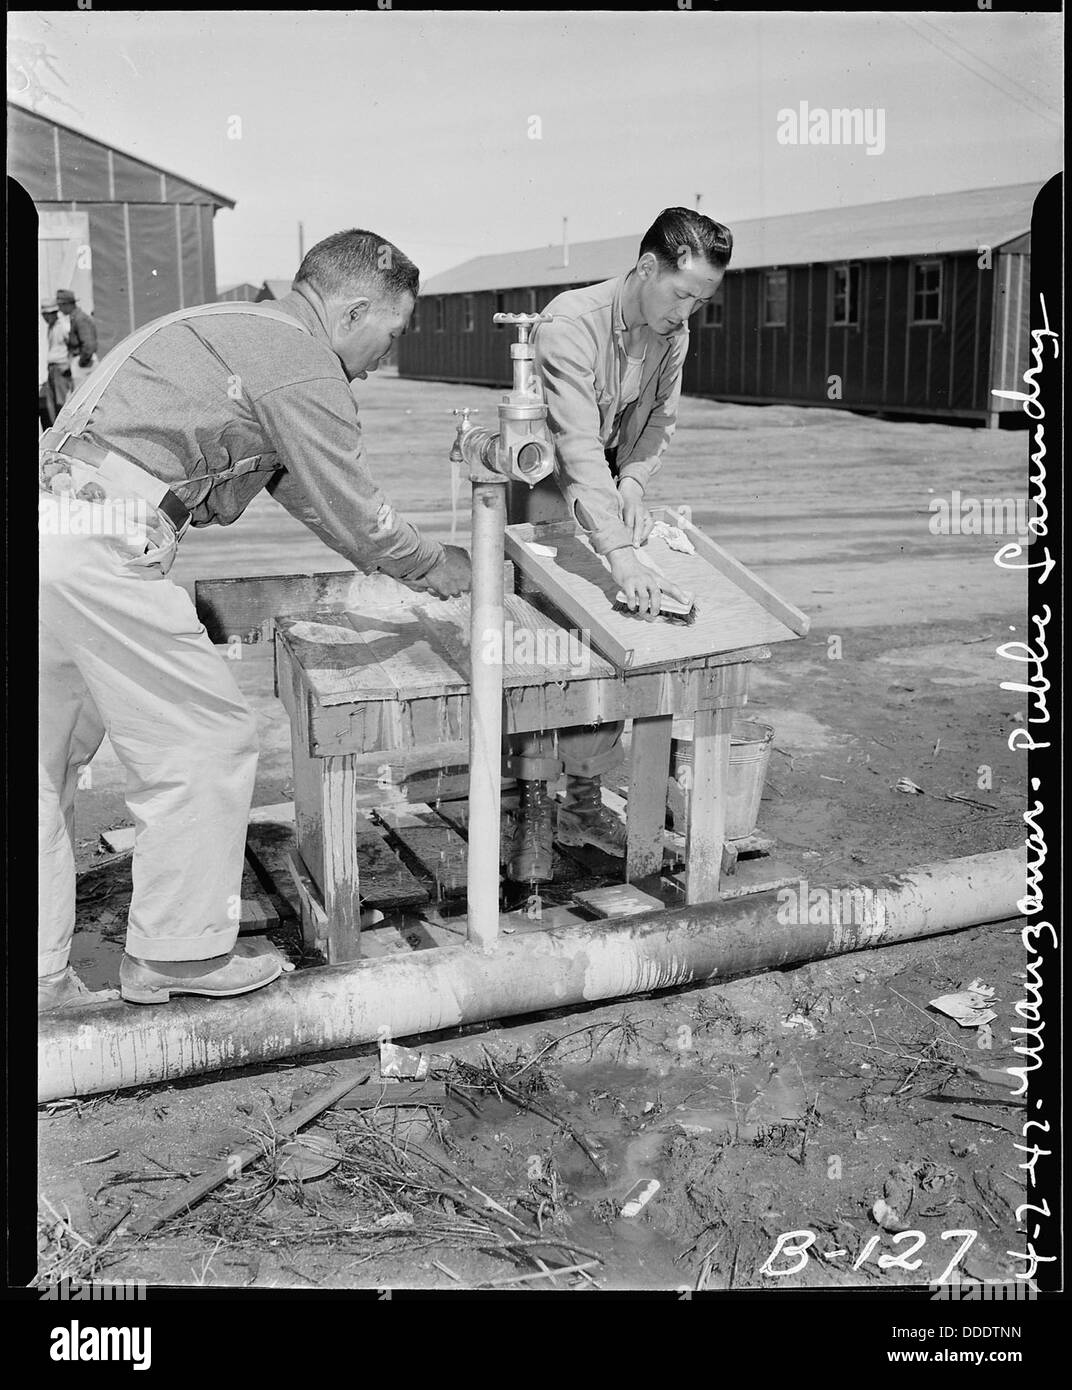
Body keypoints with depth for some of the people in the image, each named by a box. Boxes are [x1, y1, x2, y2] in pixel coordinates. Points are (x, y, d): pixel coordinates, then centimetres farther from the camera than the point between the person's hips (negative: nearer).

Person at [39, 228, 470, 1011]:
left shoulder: (238, 332, 25)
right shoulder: (304, 366, -7)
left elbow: (312, 495, 30)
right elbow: (355, 515, -3)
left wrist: (419, 563, 30)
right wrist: (438, 570, 15)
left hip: (54, 527, 10)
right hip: (98, 545, -10)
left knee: (49, 763, 15)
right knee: (203, 742, 2)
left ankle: (40, 974, 25)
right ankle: (178, 955, 13)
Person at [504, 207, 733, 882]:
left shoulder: (673, 331, -7)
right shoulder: (571, 325, -30)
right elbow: (578, 447, -40)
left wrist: (634, 480, -14)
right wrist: (621, 555, -49)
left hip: (608, 496, 6)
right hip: (537, 489, -6)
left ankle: (584, 800, 14)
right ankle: (535, 807, 0)